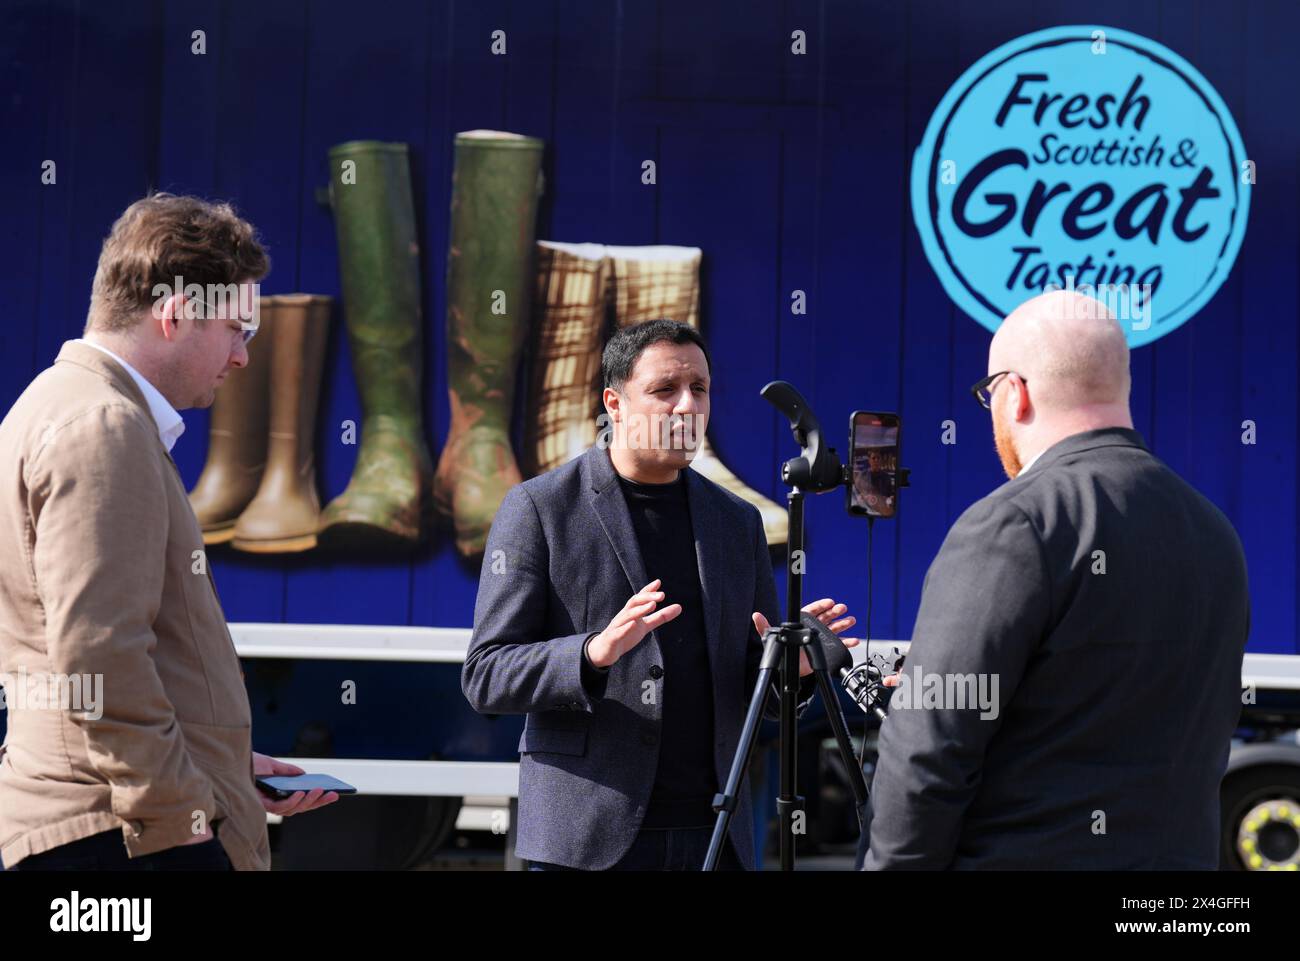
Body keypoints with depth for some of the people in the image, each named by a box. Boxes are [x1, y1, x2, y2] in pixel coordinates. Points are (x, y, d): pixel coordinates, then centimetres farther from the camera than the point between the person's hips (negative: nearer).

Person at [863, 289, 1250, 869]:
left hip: (1022, 854, -7)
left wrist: (895, 861, -8)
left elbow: (930, 747, -17)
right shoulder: (1216, 534, 10)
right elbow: (1205, 738, 14)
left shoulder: (1013, 526, -15)